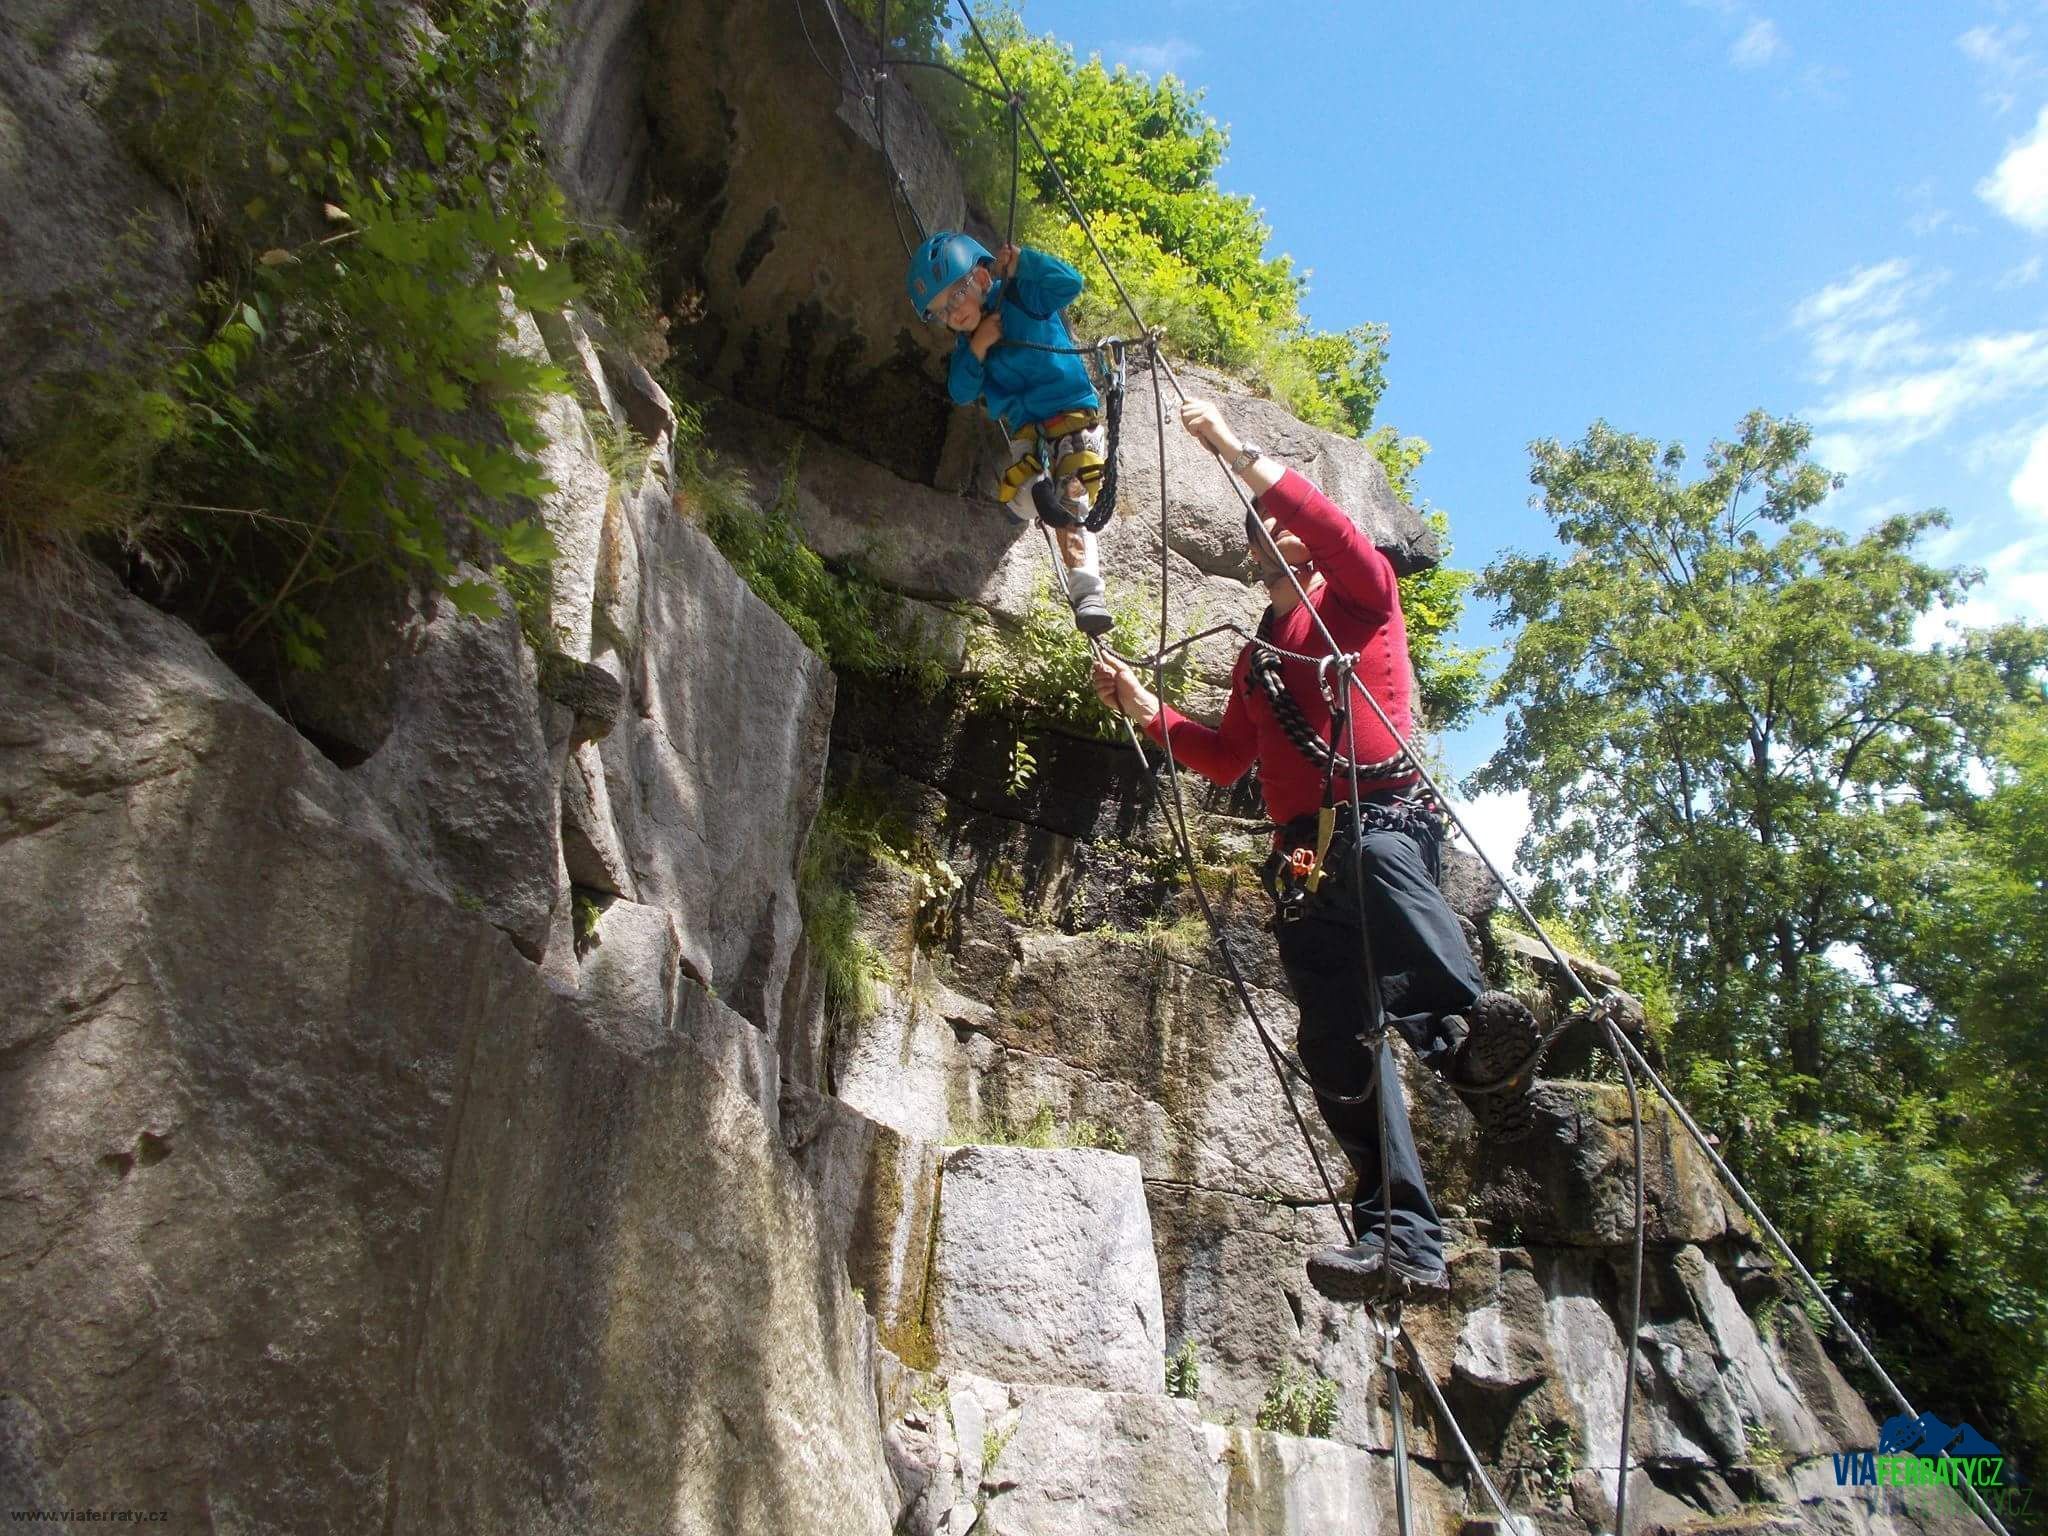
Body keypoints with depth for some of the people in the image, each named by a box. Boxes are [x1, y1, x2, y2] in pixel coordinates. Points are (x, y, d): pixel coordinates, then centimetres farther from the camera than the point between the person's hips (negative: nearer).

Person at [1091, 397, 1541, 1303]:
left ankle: (1470, 1032, -65)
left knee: (1377, 865, -43)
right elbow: (1227, 759, 29)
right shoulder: (1258, 652, 34)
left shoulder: (1360, 595, 17)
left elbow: (1340, 534, -6)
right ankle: (1400, 1236, -13)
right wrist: (1147, 710, 17)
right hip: (1303, 858, 6)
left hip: (1379, 815, -5)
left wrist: (1239, 455, -6)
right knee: (1334, 1040, -9)